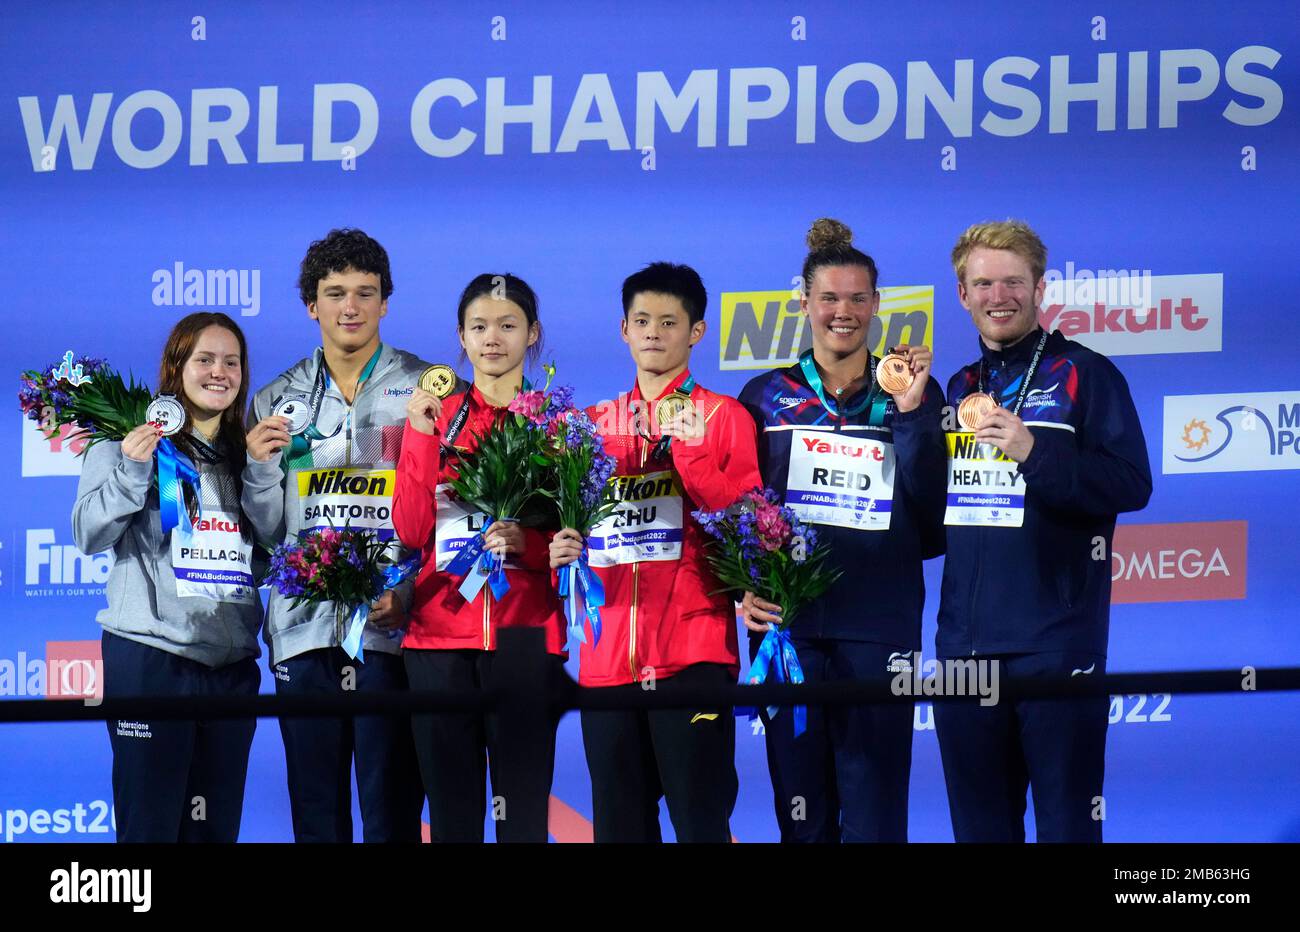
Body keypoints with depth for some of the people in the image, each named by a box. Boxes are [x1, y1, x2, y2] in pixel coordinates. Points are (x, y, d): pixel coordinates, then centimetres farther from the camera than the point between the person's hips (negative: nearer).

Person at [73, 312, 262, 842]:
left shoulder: (246, 454, 14)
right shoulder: (131, 443, -1)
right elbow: (90, 536, -10)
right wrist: (130, 471, -26)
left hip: (232, 664, 5)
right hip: (151, 658, -5)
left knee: (215, 828, 7)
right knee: (150, 823, -6)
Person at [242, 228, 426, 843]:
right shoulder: (277, 403, 13)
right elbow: (266, 532, 12)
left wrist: (409, 591, -14)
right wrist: (258, 464, -6)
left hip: (393, 628, -3)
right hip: (304, 629, 3)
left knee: (393, 812, -4)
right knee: (315, 814, 5)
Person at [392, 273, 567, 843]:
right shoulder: (435, 415, 10)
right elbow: (411, 530, 1)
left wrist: (527, 541, -13)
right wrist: (422, 435, -8)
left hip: (526, 637, -1)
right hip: (440, 634, 1)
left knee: (522, 814, -5)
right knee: (451, 814, 3)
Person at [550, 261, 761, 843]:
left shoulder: (721, 416, 4)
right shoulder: (597, 424, 16)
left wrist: (688, 450, -16)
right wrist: (563, 551, -2)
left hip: (692, 648, -4)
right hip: (608, 655, 5)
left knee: (700, 816, -8)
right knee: (619, 823, 6)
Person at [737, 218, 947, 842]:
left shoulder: (909, 394, 8)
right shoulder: (766, 398, 10)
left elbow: (933, 514, -3)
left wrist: (910, 412, -10)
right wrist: (741, 585, -7)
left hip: (879, 625, -1)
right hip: (787, 623, 1)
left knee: (874, 812, -4)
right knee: (802, 811, 4)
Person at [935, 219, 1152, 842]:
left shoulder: (1082, 375, -1)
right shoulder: (960, 389, 17)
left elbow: (1131, 485, -12)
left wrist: (1035, 451, -22)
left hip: (1056, 646, -6)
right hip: (965, 646, 6)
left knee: (1065, 820, -3)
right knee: (980, 824, 9)